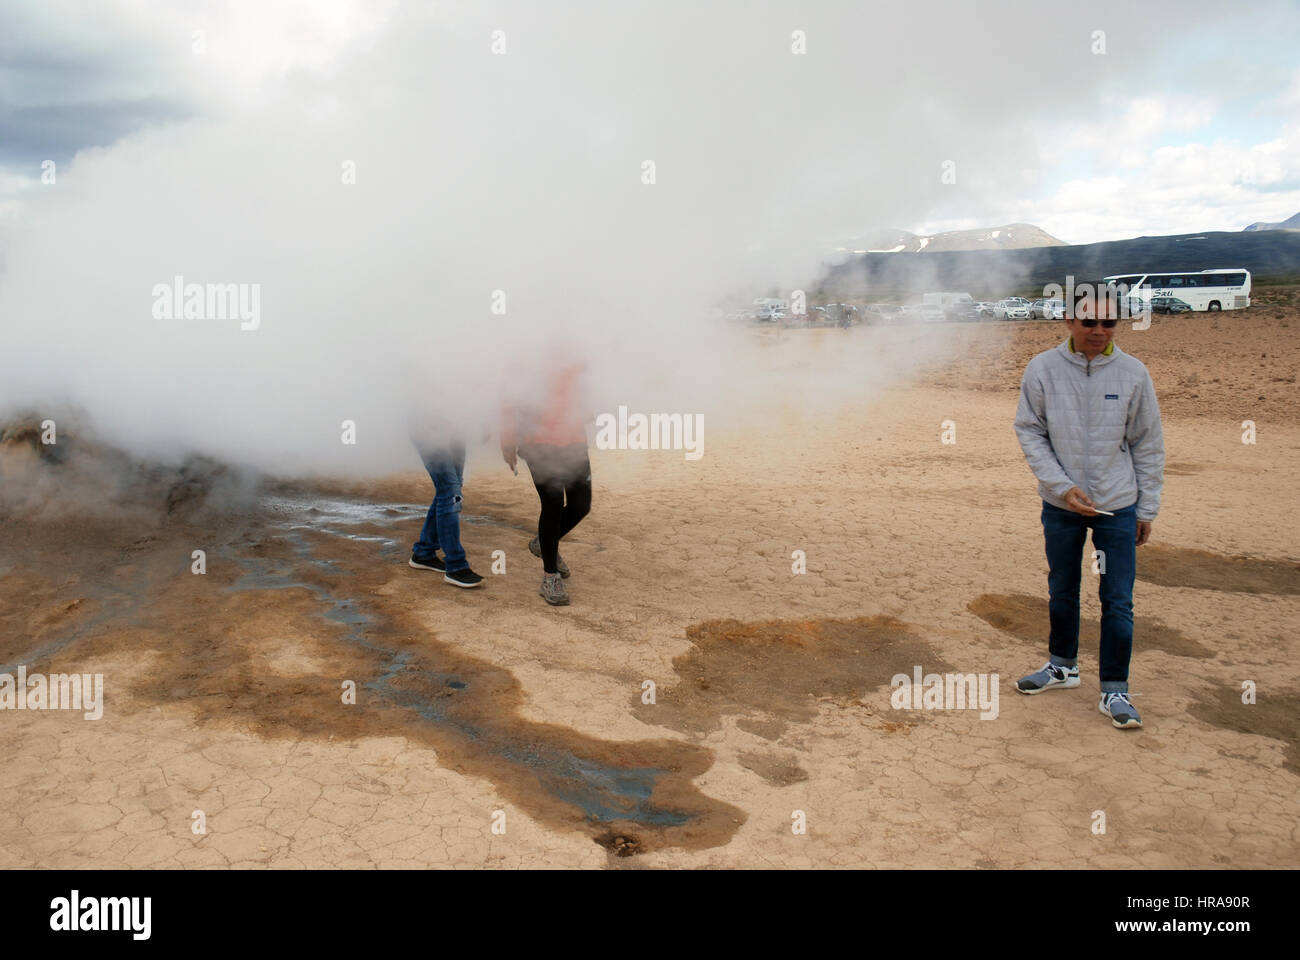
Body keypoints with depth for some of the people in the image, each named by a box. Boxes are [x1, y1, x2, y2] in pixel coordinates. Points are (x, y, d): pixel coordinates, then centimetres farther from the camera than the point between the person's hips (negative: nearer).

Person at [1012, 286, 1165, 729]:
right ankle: (1062, 666, 37)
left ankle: (1114, 690, 14)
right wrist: (1063, 487, -13)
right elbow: (1030, 432, -3)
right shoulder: (1041, 370, -6)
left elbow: (1147, 444, 3)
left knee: (1118, 601, 0)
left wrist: (1147, 509, 3)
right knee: (1061, 592, 16)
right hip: (1060, 504, 1)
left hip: (1118, 507, -1)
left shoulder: (1132, 373, -4)